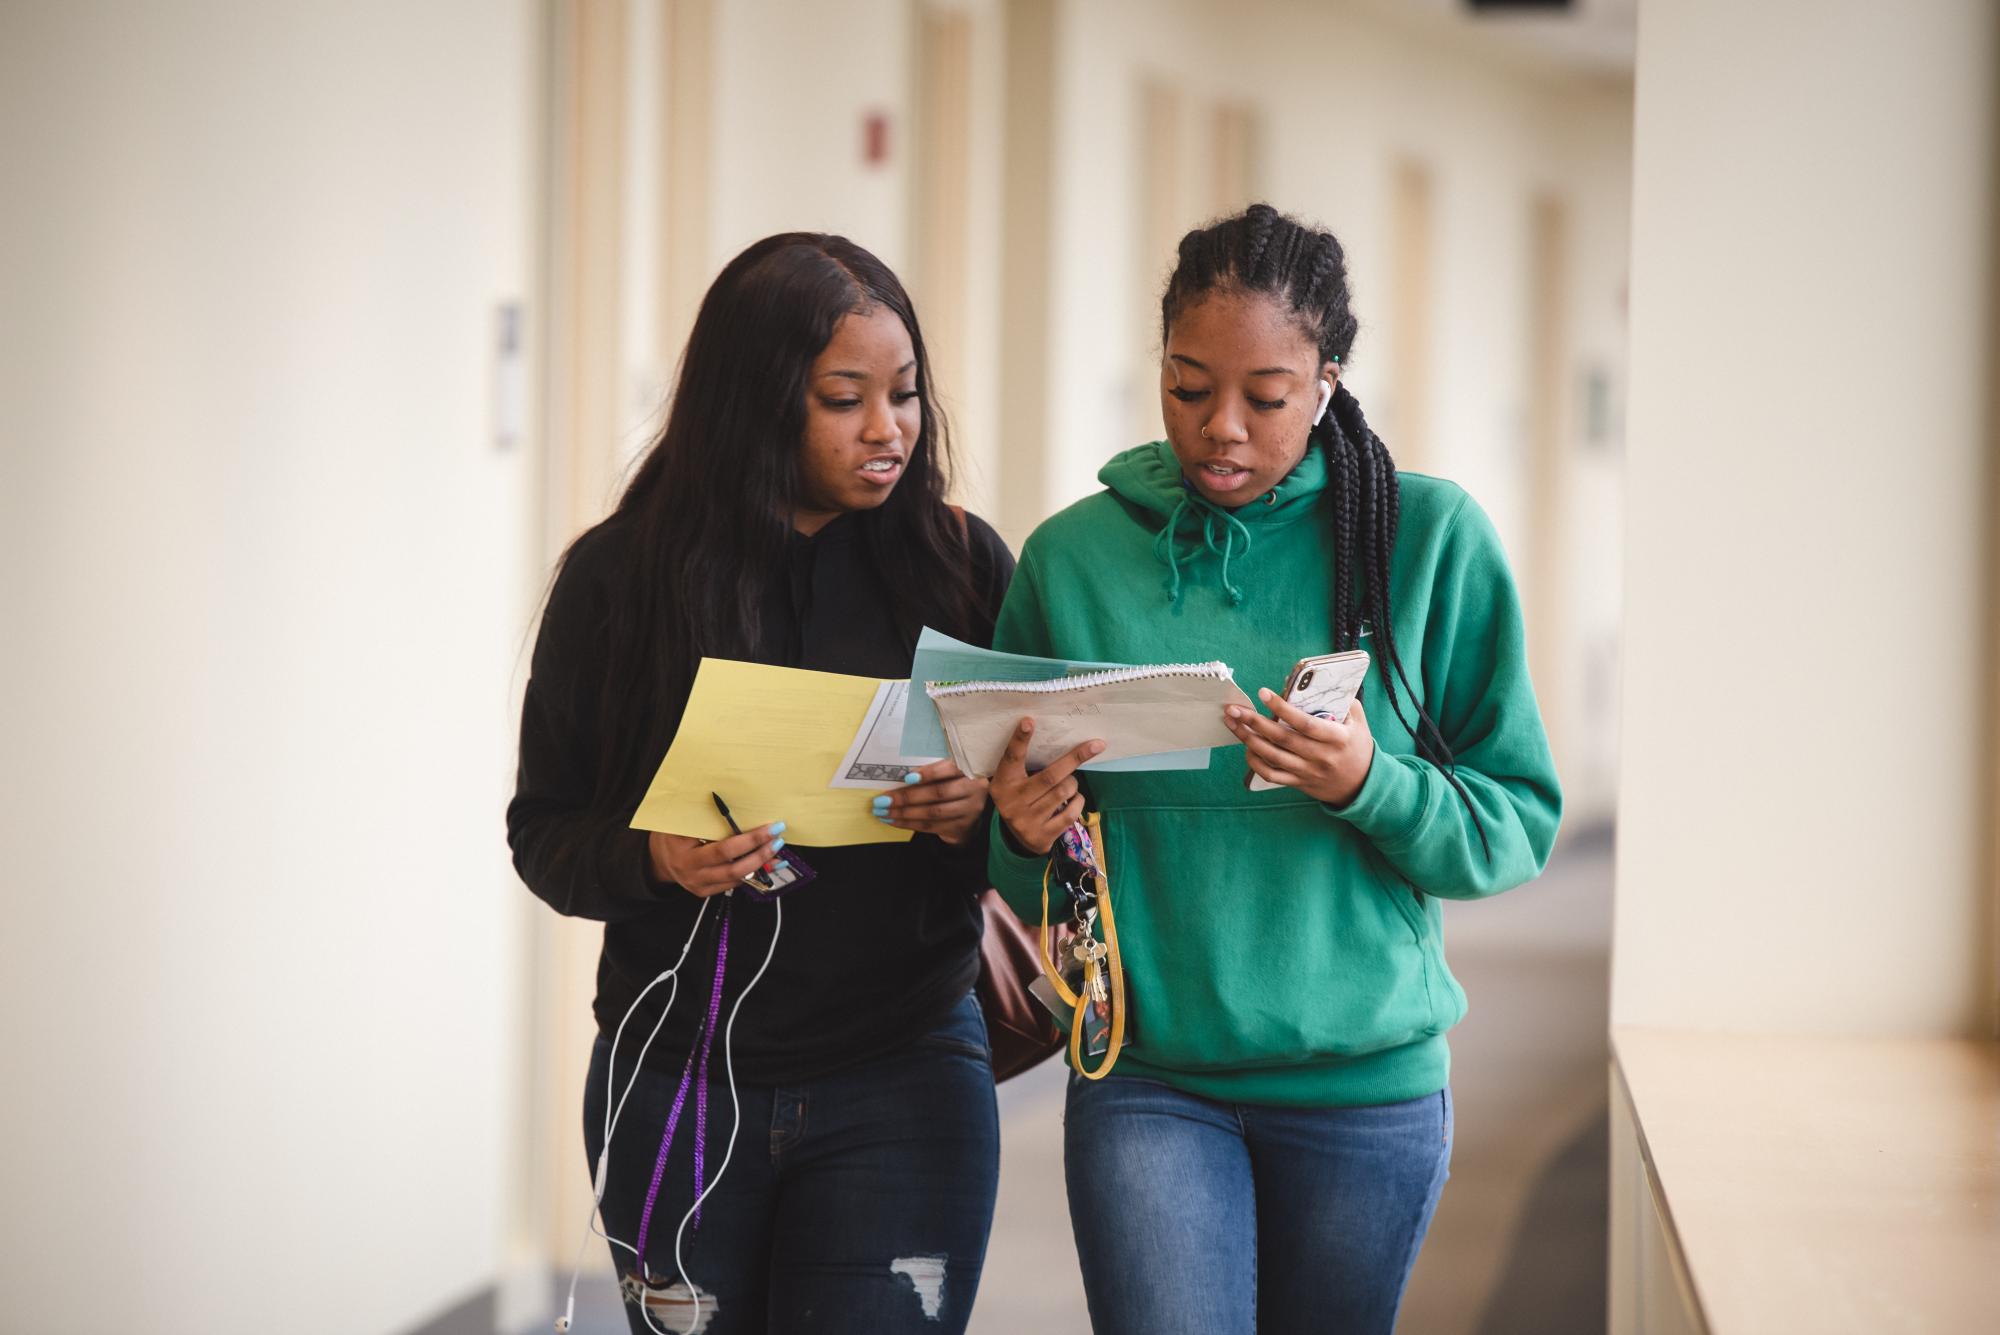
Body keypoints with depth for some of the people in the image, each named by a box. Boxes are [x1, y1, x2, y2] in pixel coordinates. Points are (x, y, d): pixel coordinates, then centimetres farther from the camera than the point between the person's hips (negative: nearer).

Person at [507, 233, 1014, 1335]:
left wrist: (982, 813, -15)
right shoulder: (620, 575, -2)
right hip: (680, 1073, 1)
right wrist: (654, 861, -18)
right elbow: (544, 831, 2)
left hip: (900, 1078, 0)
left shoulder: (961, 564, 1)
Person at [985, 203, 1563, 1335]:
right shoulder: (1074, 556, 1)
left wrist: (1372, 788, -21)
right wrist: (1023, 838, -14)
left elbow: (1520, 827, -3)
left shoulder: (1431, 539, -3)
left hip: (1366, 1080, 0)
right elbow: (1026, 892, 8)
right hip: (1150, 1081, 0)